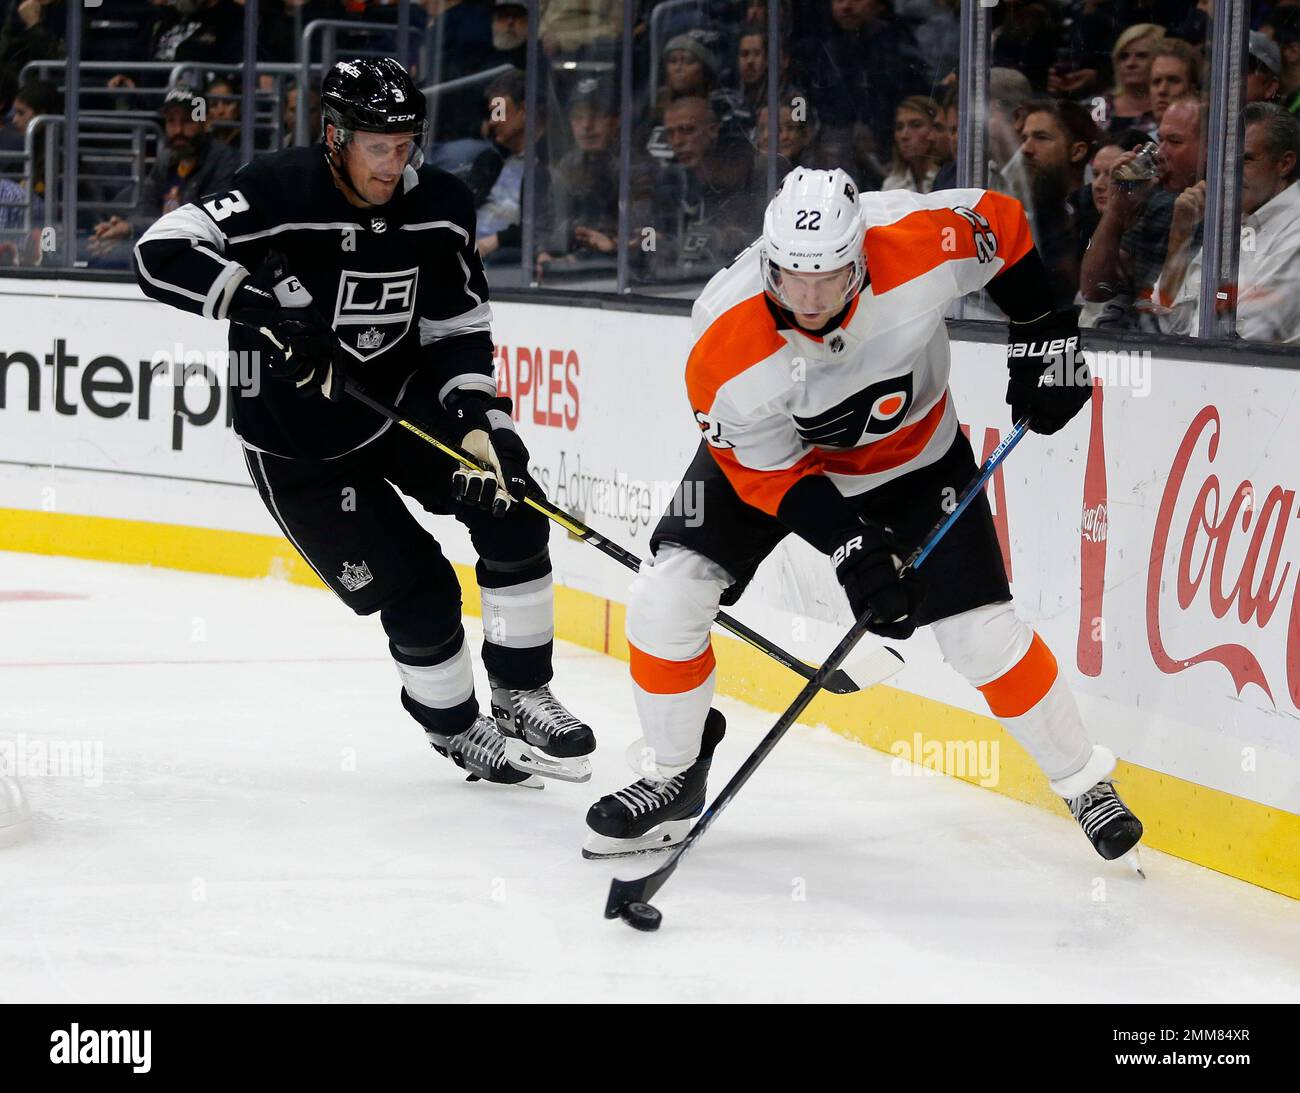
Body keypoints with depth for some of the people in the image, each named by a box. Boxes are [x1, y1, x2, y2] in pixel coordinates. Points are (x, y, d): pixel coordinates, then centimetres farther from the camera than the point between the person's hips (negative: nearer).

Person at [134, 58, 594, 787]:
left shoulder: (439, 208, -8)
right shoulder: (282, 194, -25)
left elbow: (459, 329, 0)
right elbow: (162, 253, -32)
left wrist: (480, 421, -14)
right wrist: (261, 314, -41)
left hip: (403, 398, 5)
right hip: (299, 444, -5)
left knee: (511, 508, -8)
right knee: (415, 589, -6)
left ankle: (522, 694, 11)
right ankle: (453, 725, 21)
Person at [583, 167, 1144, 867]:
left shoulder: (919, 242, -34)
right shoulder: (723, 347, -35)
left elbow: (1002, 222, -12)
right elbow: (766, 470, -22)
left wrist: (1045, 337, -10)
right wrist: (849, 545, -32)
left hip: (912, 454, 0)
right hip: (768, 449, 0)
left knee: (982, 632, -7)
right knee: (666, 599, -13)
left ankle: (1085, 784, 13)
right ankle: (671, 780, 9)